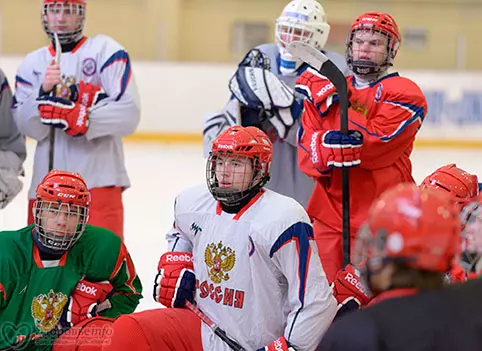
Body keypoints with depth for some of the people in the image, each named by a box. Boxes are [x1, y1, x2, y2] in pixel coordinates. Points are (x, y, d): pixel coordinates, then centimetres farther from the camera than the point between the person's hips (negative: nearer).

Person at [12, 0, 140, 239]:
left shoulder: (105, 50, 1)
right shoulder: (32, 64, 14)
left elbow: (129, 114, -10)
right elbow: (30, 129, 3)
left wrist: (78, 118, -21)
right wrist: (43, 92, -15)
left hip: (99, 177, -4)